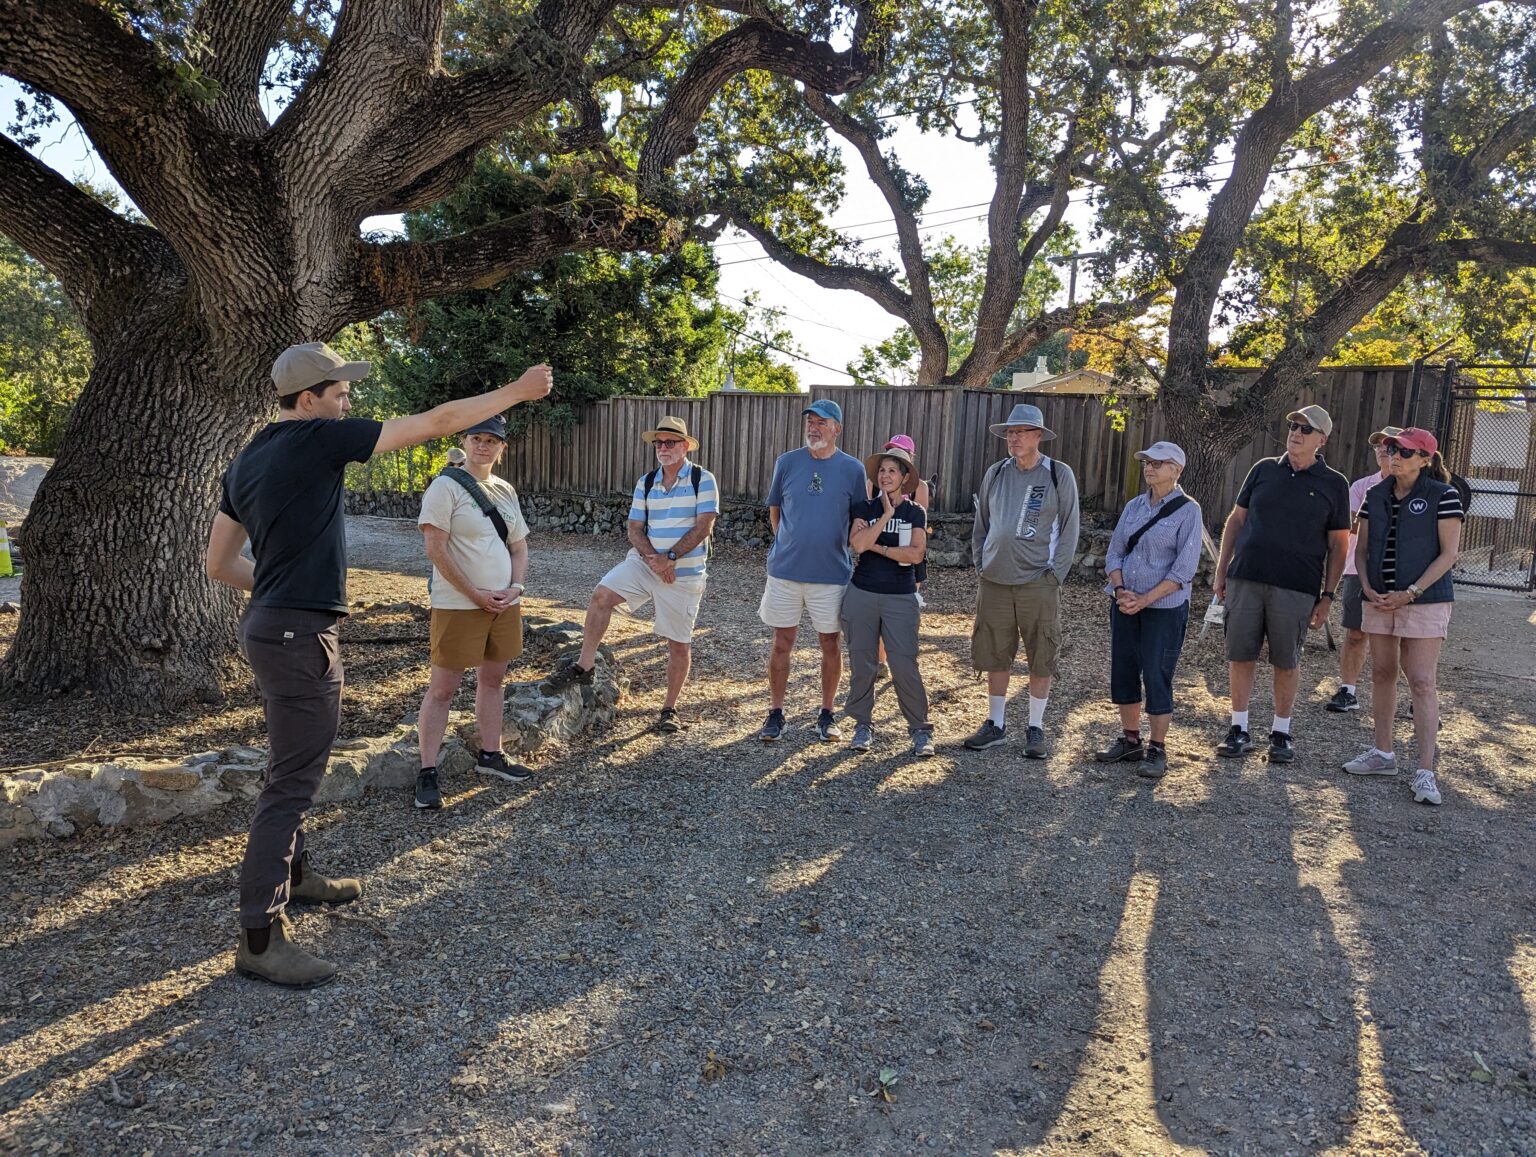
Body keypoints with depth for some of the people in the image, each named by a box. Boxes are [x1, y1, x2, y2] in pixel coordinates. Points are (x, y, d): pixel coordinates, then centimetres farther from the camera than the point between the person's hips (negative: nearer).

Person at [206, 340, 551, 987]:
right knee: (291, 782, -4)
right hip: (301, 637, -10)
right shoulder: (318, 439, -14)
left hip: (269, 627, 10)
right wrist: (517, 392, -6)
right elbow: (434, 423, -12)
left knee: (294, 767, 23)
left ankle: (293, 874, 40)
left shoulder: (246, 462, 11)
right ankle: (260, 937, 2)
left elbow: (218, 564, 15)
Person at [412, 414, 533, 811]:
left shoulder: (505, 491, 12)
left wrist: (515, 588, -2)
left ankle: (490, 755, 29)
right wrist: (475, 594, -15)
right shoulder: (446, 486, -10)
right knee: (442, 688, -2)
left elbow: (519, 545, 15)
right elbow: (436, 549, -15)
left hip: (504, 604, 7)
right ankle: (427, 773, 6)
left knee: (493, 679, 16)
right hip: (458, 606, -7)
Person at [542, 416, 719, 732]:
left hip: (684, 573, -4)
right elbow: (635, 528, 4)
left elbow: (703, 526, -14)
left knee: (679, 644, 4)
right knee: (601, 596, -19)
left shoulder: (703, 479, -6)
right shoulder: (646, 483, 8)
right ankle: (583, 667, -8)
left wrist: (669, 557, -20)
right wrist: (652, 558, -15)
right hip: (645, 562, 4)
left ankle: (670, 709, 17)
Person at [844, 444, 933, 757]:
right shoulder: (865, 508, 5)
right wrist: (887, 514, -12)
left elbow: (916, 554, -11)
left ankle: (920, 730, 6)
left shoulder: (916, 512, 3)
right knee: (861, 663, 6)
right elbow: (857, 544, -13)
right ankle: (863, 725, 19)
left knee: (905, 666, -6)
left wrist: (876, 546, -9)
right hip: (862, 594, 2)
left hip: (900, 598, -2)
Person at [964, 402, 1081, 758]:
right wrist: (980, 565, 8)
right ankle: (995, 725, 23)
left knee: (1041, 659, 3)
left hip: (1038, 584, -3)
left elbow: (1069, 530, -1)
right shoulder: (995, 473, 8)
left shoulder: (1059, 475, -2)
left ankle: (1036, 729, 16)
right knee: (994, 656, 10)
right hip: (994, 582, 4)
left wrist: (1055, 575, -7)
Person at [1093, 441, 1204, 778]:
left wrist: (1145, 599, -16)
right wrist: (1120, 591, -8)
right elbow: (1115, 552, 9)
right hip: (1125, 605, 5)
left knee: (1157, 677, -3)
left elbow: (1184, 570, -12)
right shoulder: (1134, 506, 9)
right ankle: (1130, 740, 23)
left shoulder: (1188, 510, -7)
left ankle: (1157, 750, 9)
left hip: (1165, 607, -5)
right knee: (1123, 672, 9)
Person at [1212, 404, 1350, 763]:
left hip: (1296, 587, -2)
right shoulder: (1264, 470, 9)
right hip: (1245, 579, 2)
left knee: (1287, 662, 5)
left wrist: (1328, 596, -1)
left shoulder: (1333, 484, 4)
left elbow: (1338, 545, 5)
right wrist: (1221, 571, 8)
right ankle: (1239, 730, 15)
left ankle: (1281, 733, 19)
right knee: (1240, 656, 4)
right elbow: (1235, 521, 13)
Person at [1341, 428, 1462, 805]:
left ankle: (1425, 772, -6)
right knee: (1382, 674, 11)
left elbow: (1449, 554, -9)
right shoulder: (1376, 495, 8)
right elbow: (1362, 549, 11)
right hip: (1380, 600, 5)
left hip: (1425, 601, -5)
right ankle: (1383, 753, 23)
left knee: (1421, 682, -8)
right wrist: (1367, 588, -4)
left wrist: (1410, 593, -16)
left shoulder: (1443, 495, -6)